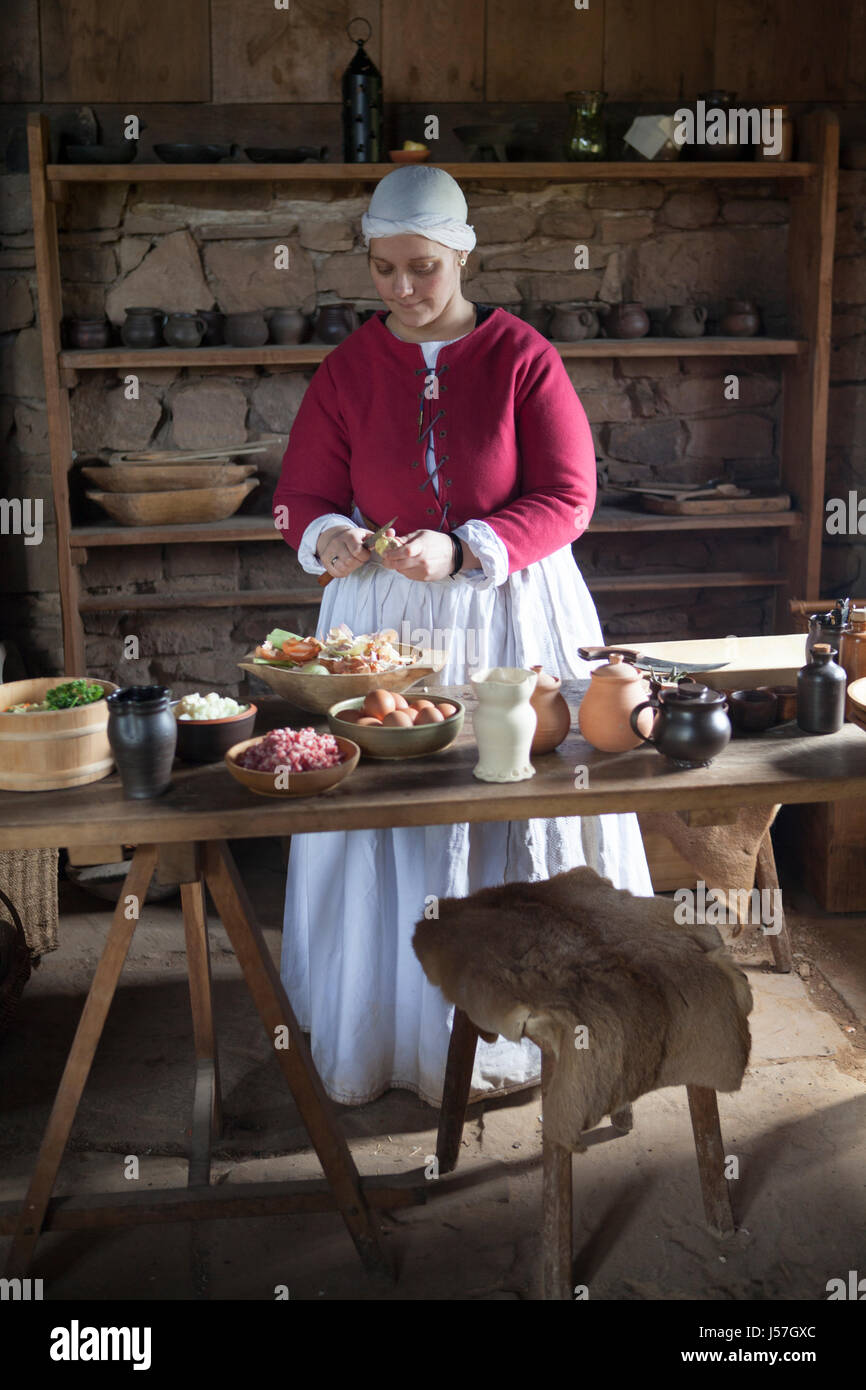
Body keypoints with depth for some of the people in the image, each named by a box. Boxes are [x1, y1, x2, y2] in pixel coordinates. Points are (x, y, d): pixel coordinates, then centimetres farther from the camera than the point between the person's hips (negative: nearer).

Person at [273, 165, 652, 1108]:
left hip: (510, 614, -1)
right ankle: (377, 1029, 20)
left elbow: (567, 498, -7)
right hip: (384, 616, 2)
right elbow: (302, 497, 5)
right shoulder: (348, 368, 3)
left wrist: (461, 549, -21)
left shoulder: (523, 359, -4)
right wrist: (329, 538, -19)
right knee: (381, 808, 3)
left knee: (515, 807, 4)